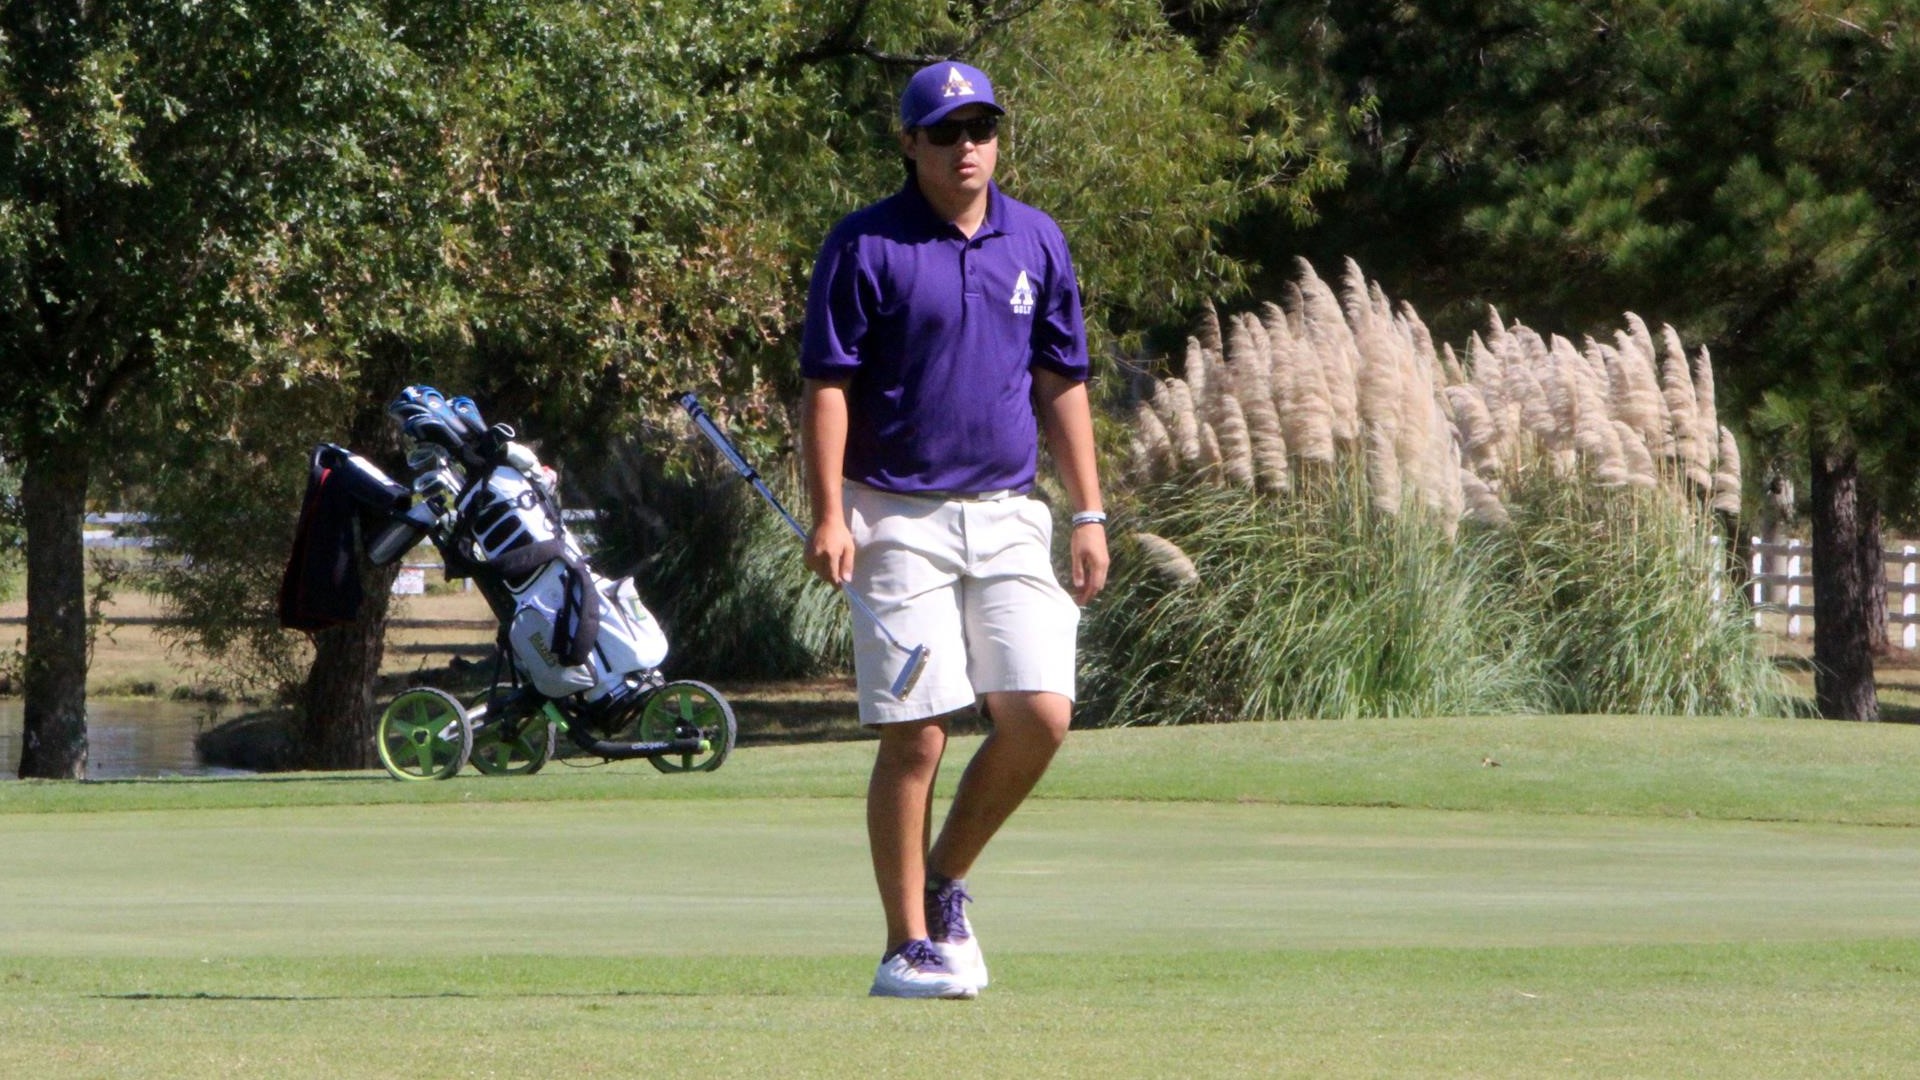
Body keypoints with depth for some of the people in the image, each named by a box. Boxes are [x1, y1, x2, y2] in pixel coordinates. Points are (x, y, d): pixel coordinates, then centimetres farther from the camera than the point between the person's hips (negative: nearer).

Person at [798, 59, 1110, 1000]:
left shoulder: (1036, 242, 11)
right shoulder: (864, 246, -3)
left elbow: (1062, 384, 15)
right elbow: (826, 387, -5)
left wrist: (1088, 514, 10)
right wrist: (828, 515, -14)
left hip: (1009, 516, 4)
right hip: (900, 522, -4)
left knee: (1040, 716, -6)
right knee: (915, 737, -5)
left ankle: (945, 884, 16)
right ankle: (908, 945, 3)